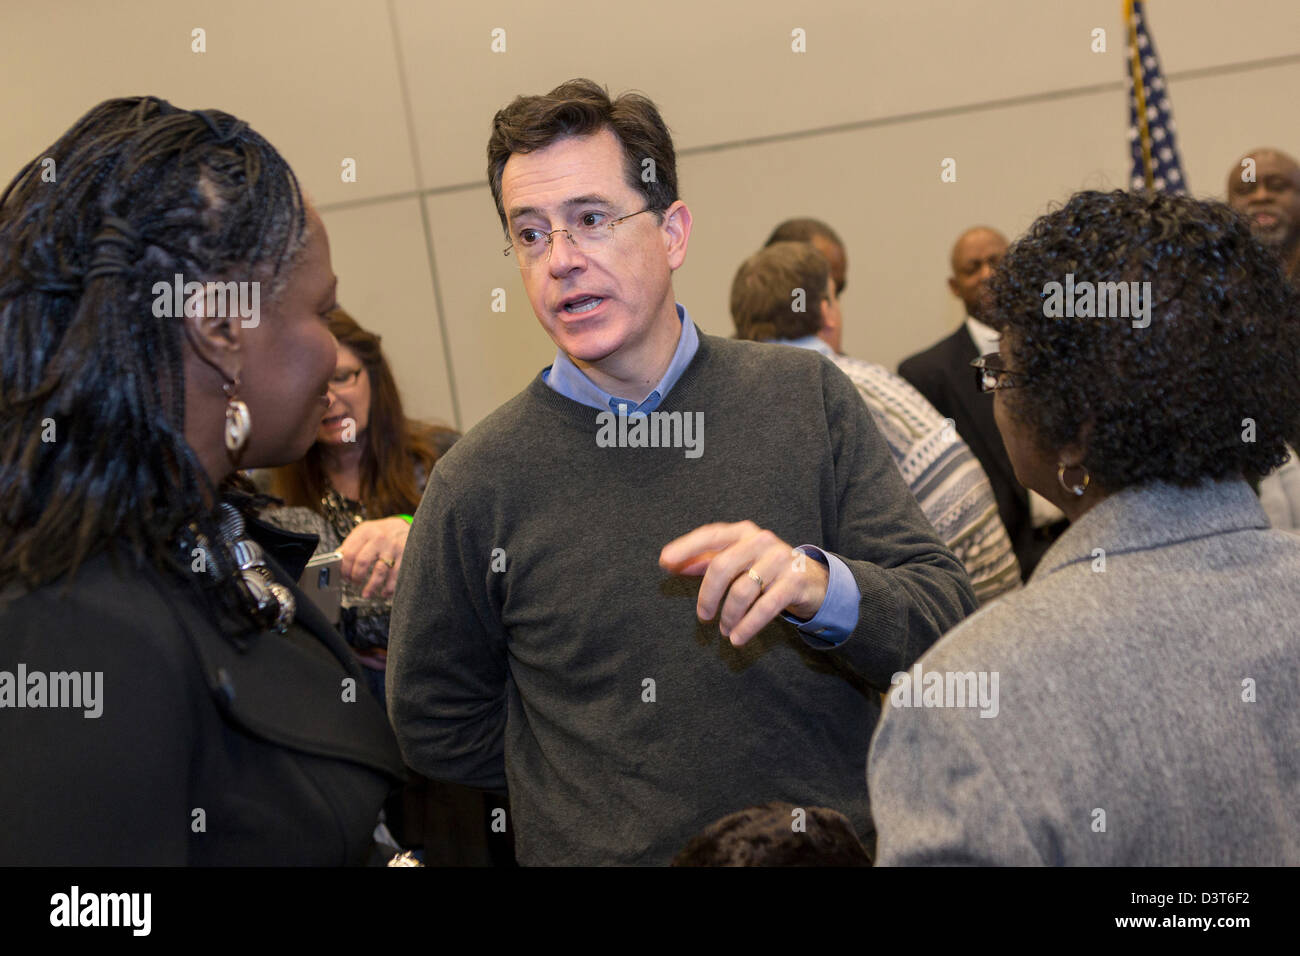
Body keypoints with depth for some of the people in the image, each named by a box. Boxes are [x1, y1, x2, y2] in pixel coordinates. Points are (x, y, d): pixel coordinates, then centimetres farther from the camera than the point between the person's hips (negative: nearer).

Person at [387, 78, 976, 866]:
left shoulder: (806, 398, -7)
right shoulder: (478, 483, -9)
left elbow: (949, 619, -11)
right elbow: (437, 729, 1)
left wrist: (820, 587, -30)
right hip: (601, 851, -1)